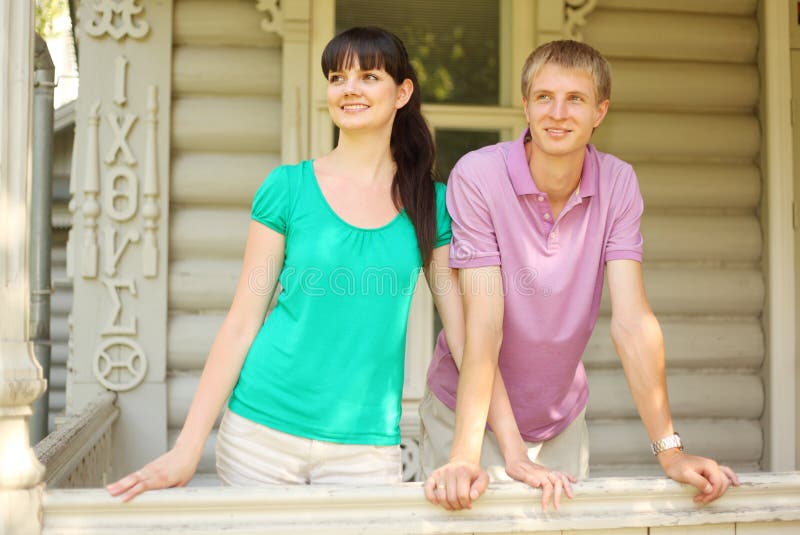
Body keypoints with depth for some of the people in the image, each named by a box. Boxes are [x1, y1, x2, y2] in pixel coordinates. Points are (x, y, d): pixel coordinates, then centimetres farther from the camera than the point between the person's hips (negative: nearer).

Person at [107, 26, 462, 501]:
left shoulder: (431, 204, 2)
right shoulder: (289, 187, -2)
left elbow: (466, 328, 1)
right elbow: (242, 321, -2)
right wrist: (188, 447, -6)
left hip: (367, 446, 1)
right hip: (263, 429, 0)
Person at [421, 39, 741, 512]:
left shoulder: (618, 184, -10)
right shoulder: (477, 176, -21)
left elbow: (632, 320, -16)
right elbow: (484, 323, -26)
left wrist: (670, 450, -22)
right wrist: (465, 455, -33)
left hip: (563, 419, 3)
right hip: (469, 413, -3)